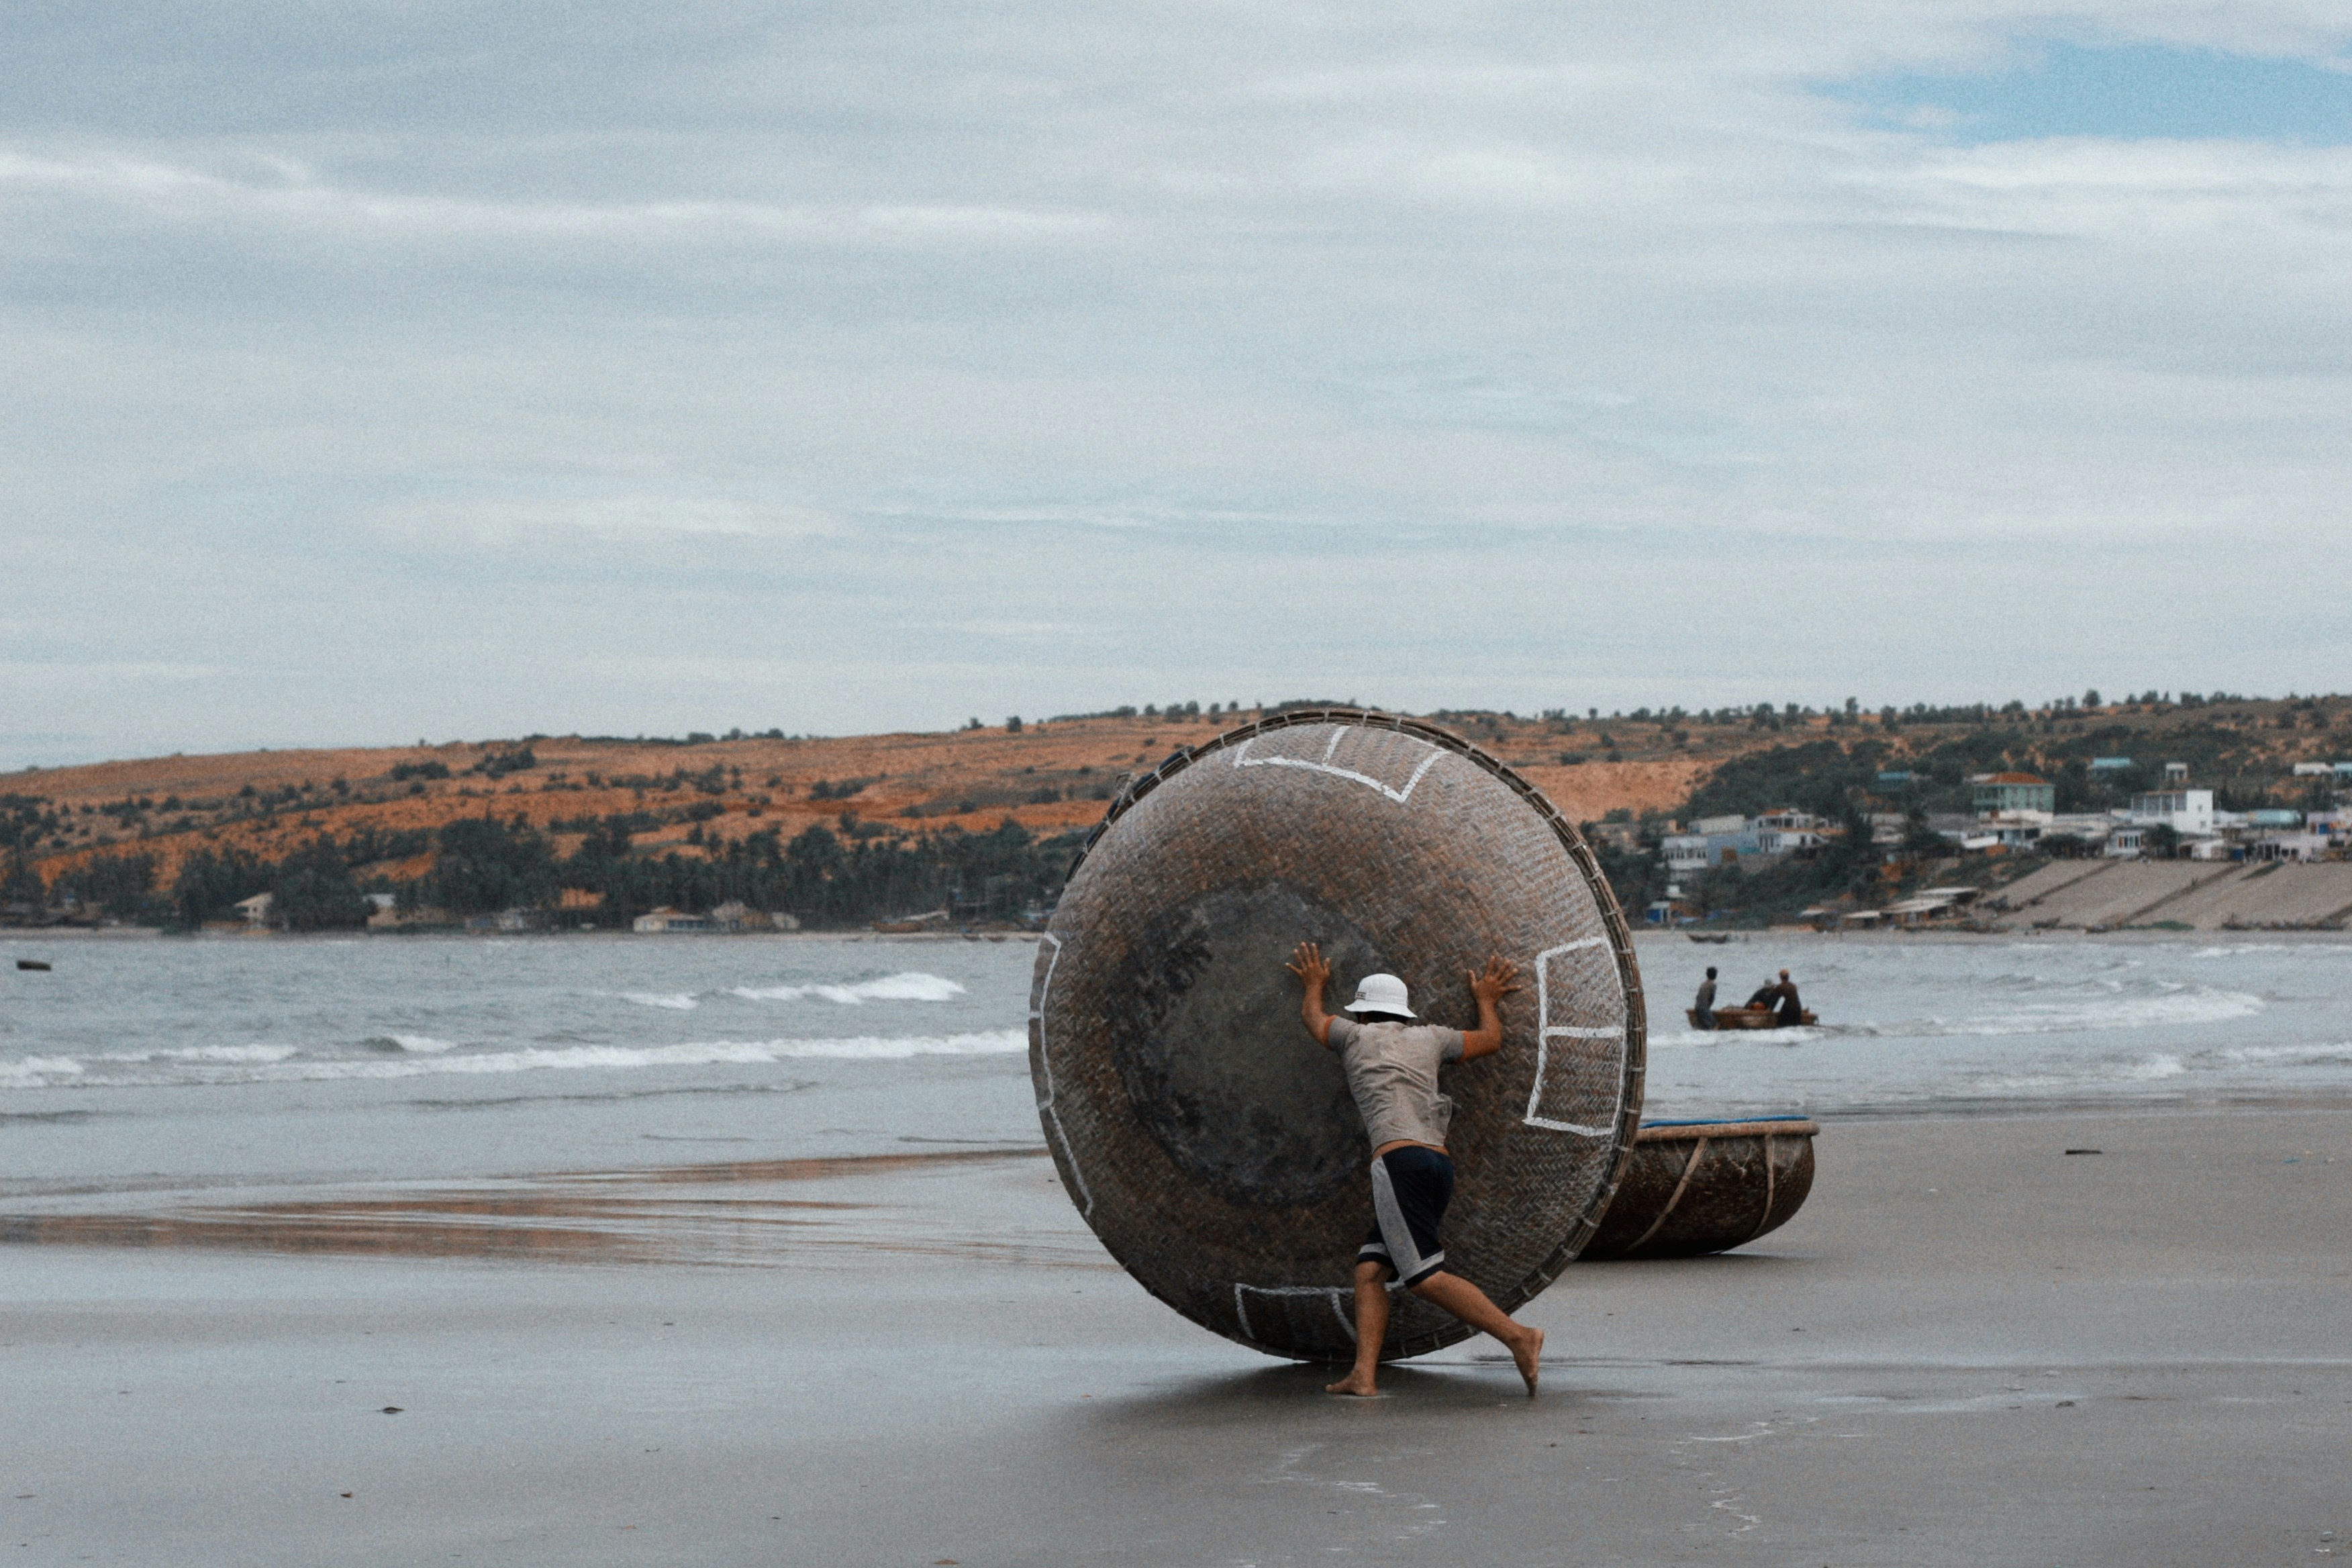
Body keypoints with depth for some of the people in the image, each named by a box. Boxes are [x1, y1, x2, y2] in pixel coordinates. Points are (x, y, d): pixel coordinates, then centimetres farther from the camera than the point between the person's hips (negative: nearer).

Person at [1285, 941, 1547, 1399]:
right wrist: (1486, 1001, 55)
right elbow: (1491, 1040, 37)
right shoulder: (1429, 1037, 22)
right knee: (1370, 1269, 6)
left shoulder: (1356, 1036, 14)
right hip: (1440, 1161, 7)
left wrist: (1314, 985, 55)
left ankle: (1518, 1336, -26)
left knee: (1426, 1277, -14)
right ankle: (1363, 1375, -7)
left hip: (1398, 1160, -7)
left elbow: (1312, 1017, 35)